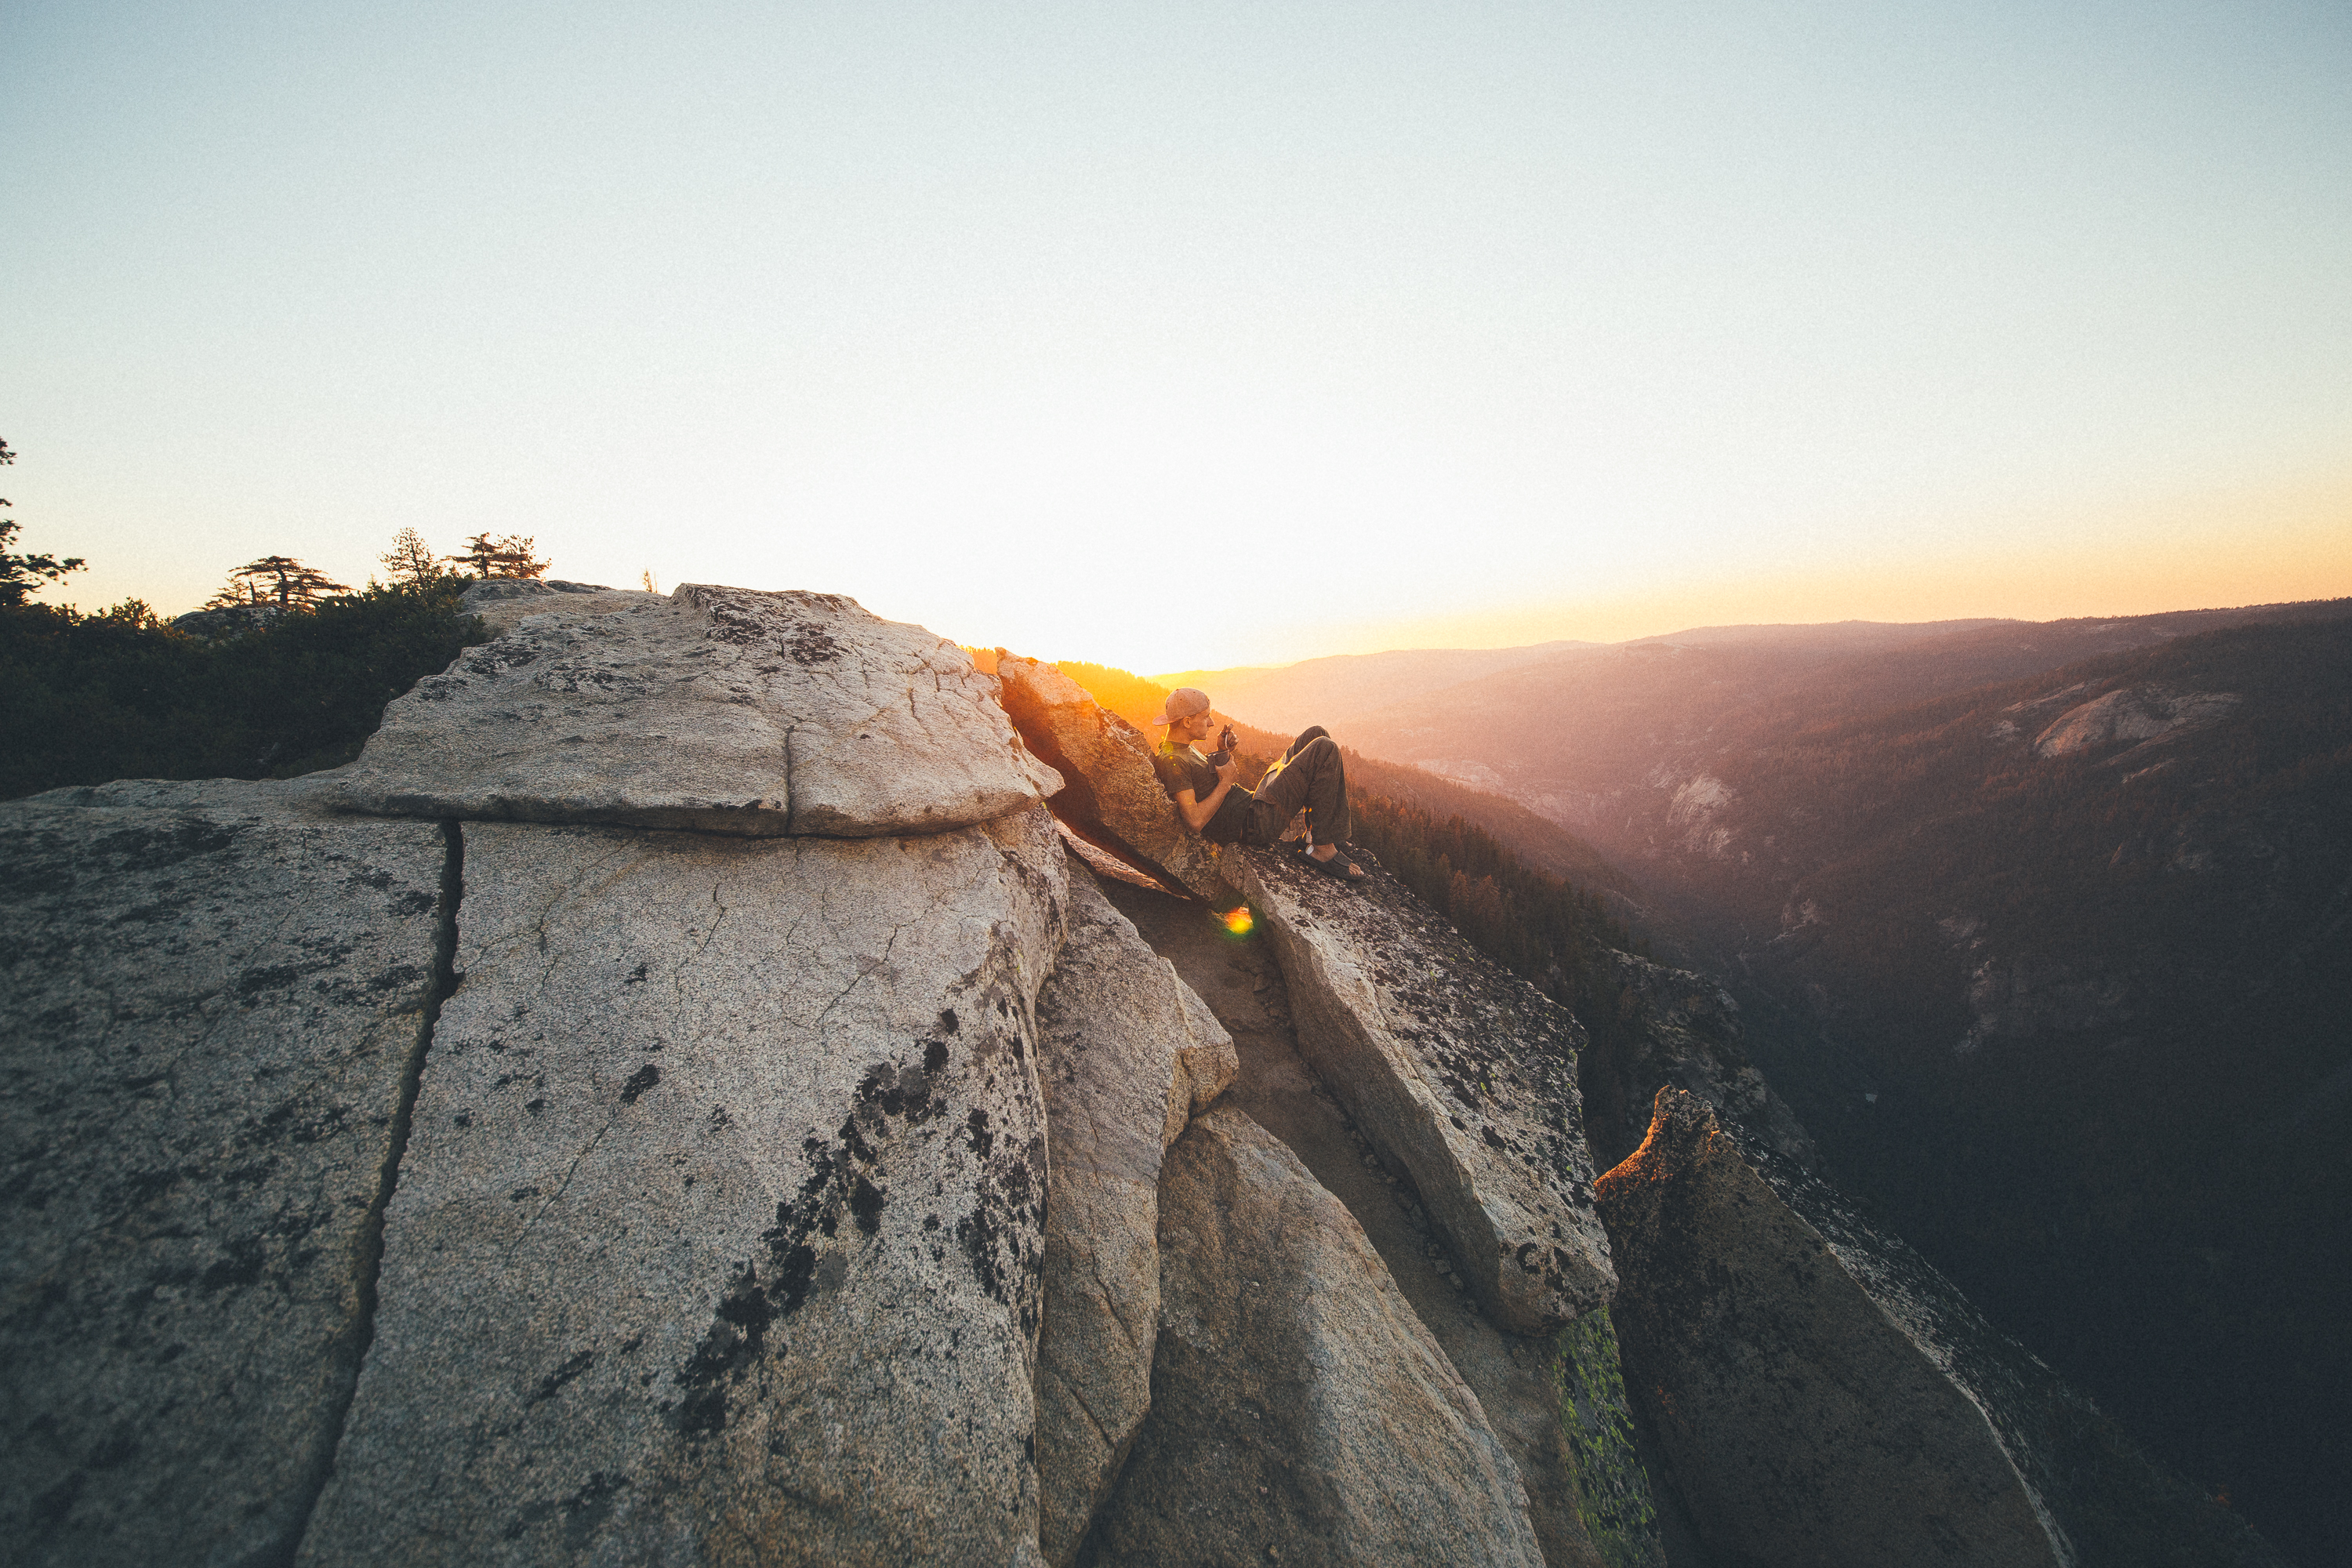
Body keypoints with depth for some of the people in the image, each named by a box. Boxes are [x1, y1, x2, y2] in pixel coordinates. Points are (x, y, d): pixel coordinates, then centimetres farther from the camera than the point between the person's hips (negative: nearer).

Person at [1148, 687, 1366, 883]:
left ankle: (1313, 830, 3)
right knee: (1325, 749, -16)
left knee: (1317, 735, 11)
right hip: (1253, 823, -11)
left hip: (1253, 801, 11)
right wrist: (1226, 782, -14)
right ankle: (1322, 849, -14)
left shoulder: (1187, 748, 17)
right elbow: (1195, 821, -25)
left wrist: (1223, 752, 9)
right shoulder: (1172, 761, -16)